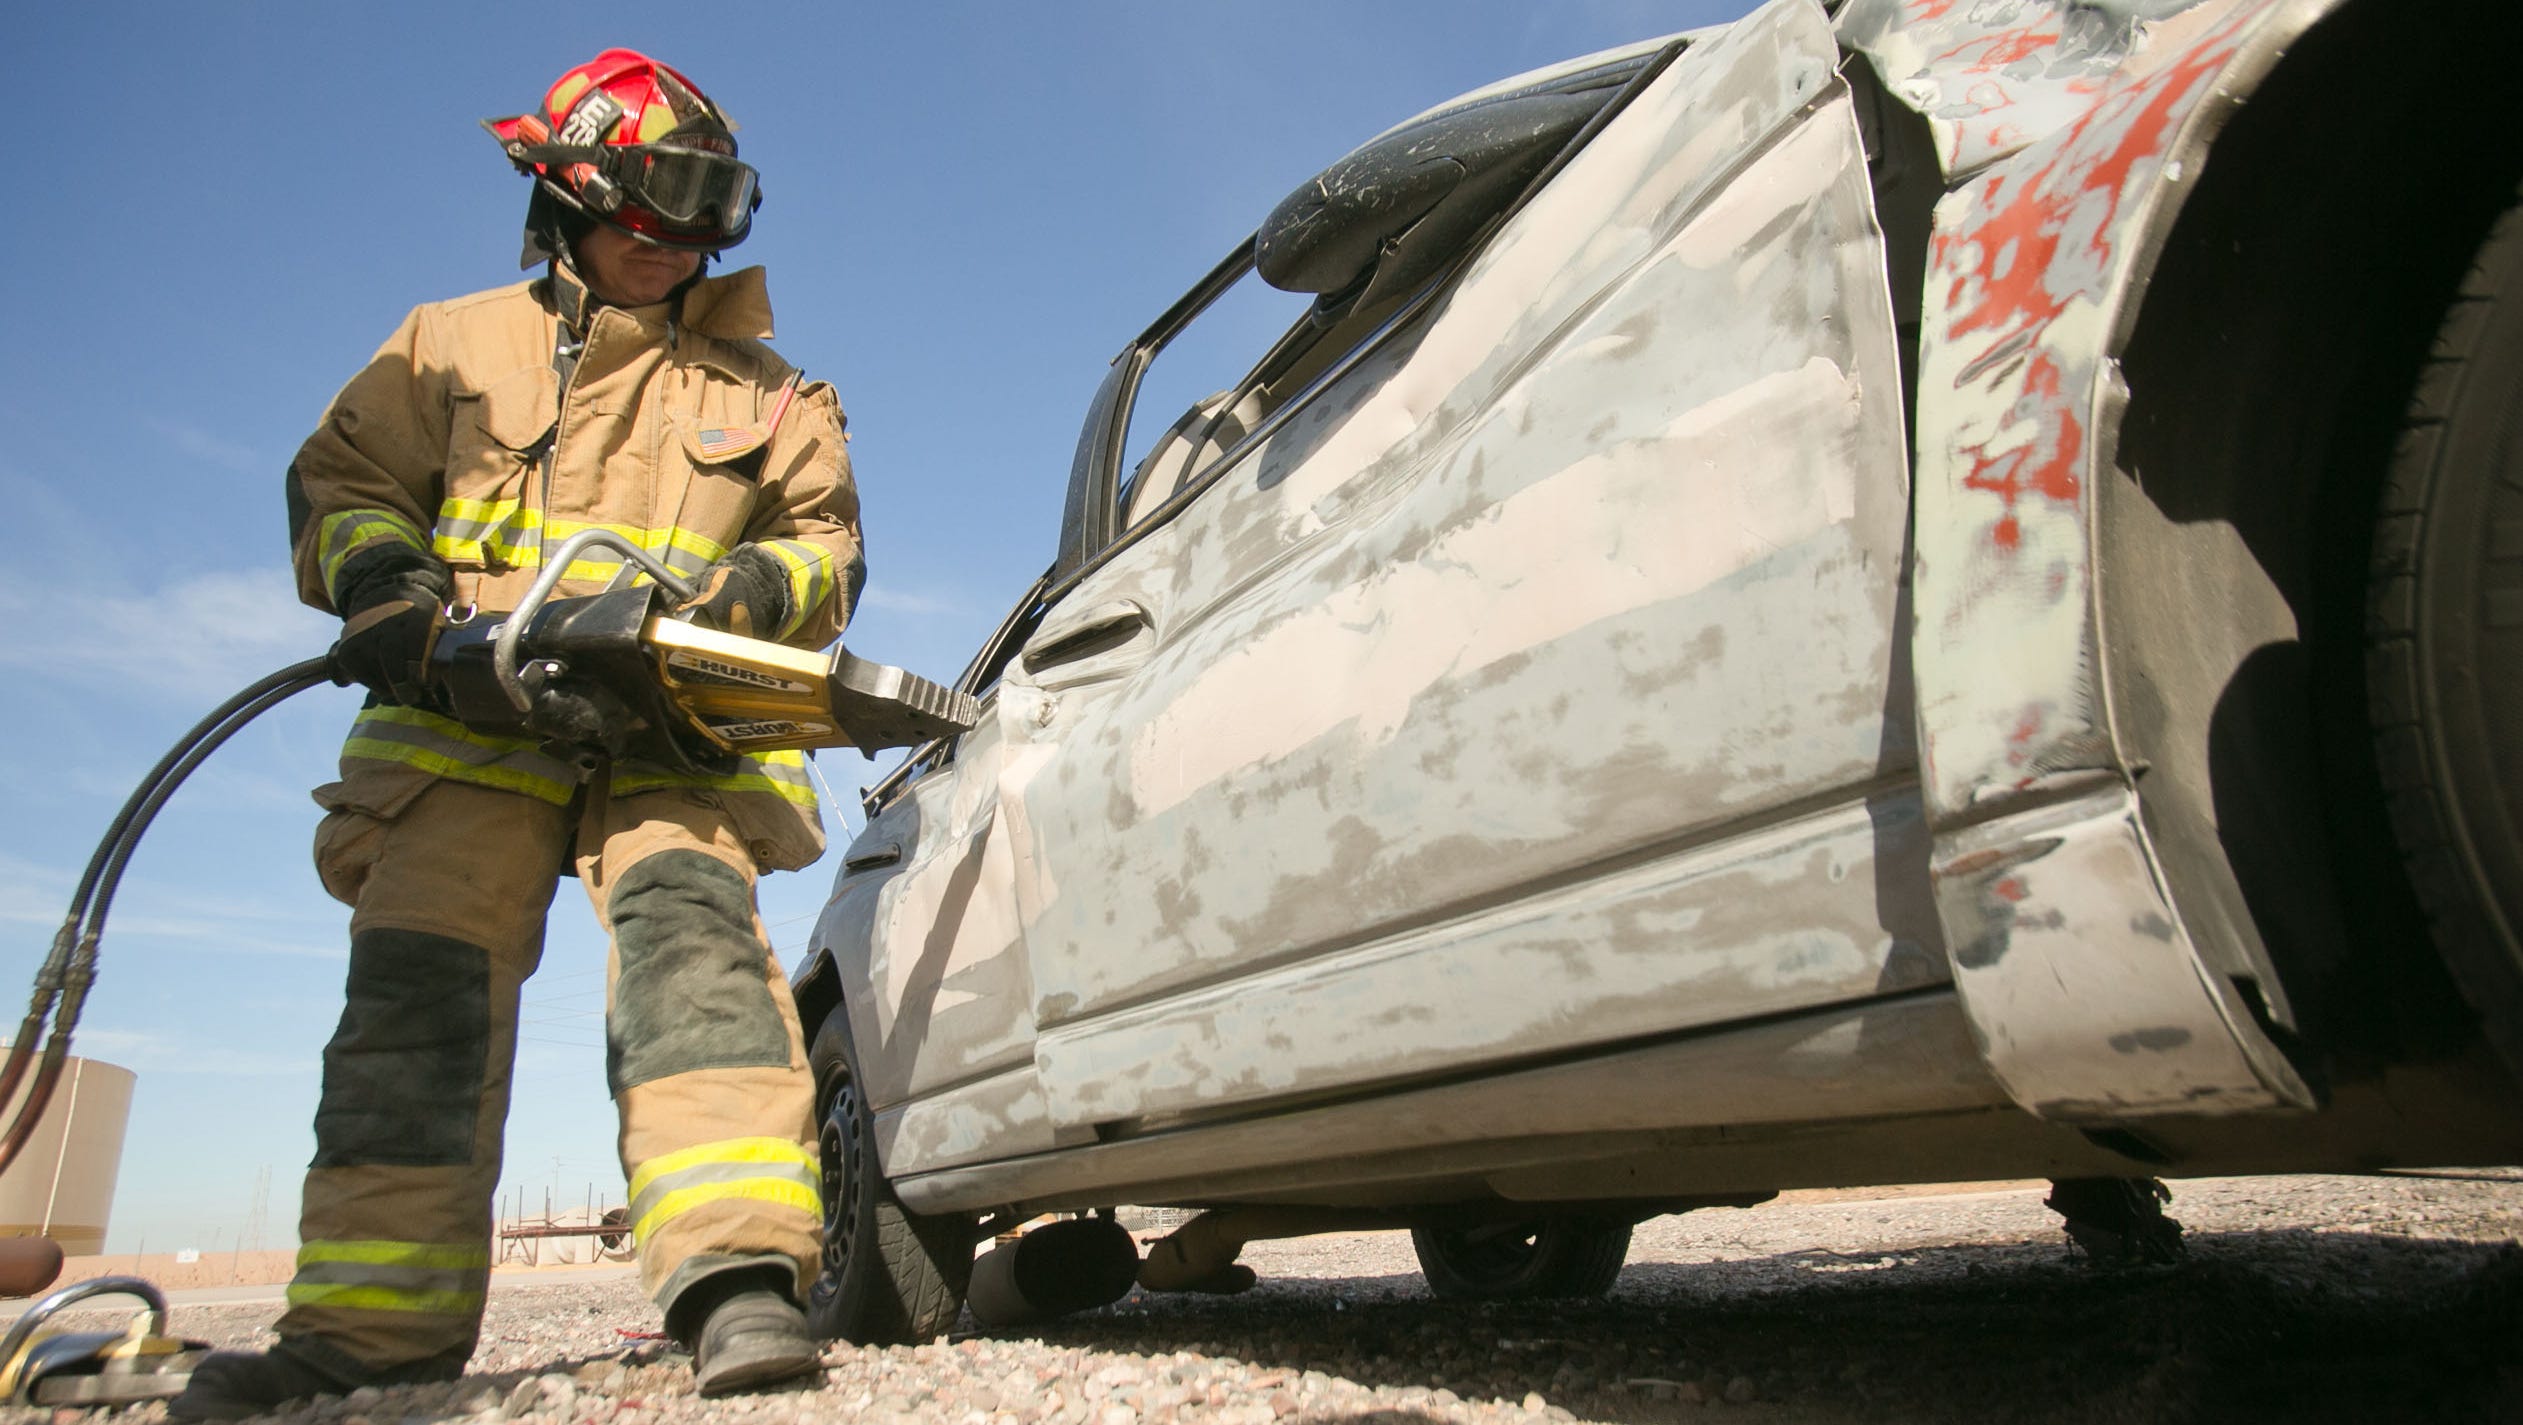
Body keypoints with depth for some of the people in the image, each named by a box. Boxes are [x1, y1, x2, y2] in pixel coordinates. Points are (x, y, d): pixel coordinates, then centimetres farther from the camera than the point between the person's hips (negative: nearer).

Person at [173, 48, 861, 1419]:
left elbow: (825, 545, 12)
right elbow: (338, 480, 18)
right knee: (418, 984, -6)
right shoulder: (456, 343, 23)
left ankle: (737, 1274, -32)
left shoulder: (761, 387, 21)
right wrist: (384, 583, -4)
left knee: (687, 927, -24)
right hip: (466, 724, 2)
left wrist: (709, 608, -8)